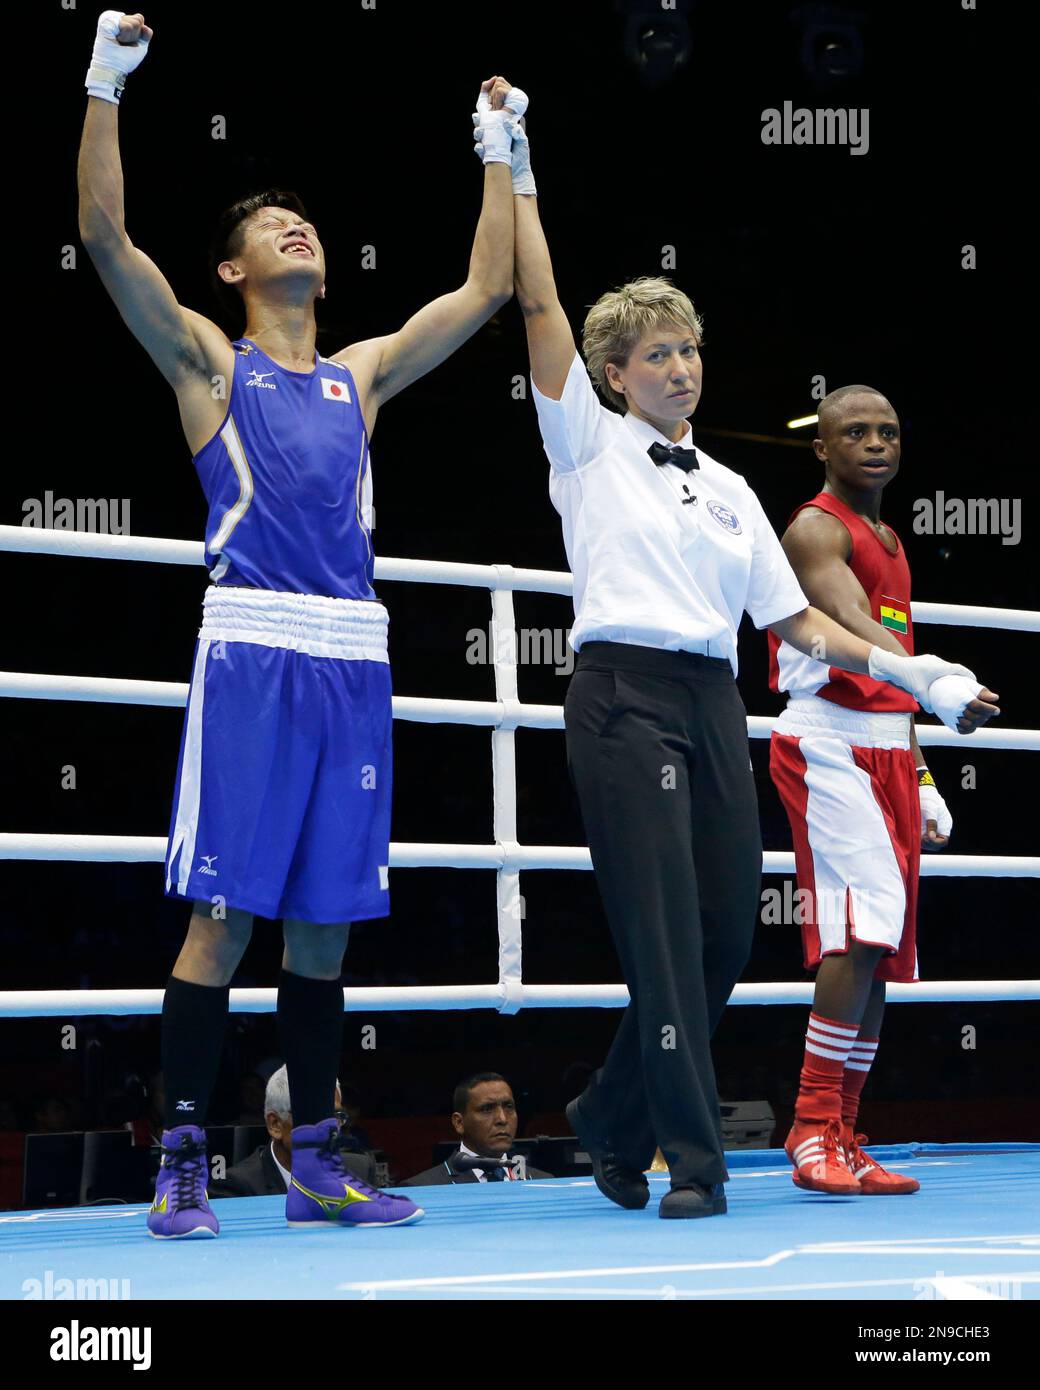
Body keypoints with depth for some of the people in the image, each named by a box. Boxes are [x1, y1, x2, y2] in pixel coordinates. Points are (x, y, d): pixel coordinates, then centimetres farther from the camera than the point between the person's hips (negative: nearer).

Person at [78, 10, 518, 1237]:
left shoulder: (362, 374, 21)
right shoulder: (208, 361, 9)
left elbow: (485, 289, 23)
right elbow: (105, 237, -3)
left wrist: (498, 154, 24)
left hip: (352, 656, 5)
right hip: (254, 646, -5)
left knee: (324, 922, 7)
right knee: (223, 914, -8)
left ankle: (315, 1166, 12)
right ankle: (181, 1164, -4)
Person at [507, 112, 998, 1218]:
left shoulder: (728, 488, 21)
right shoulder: (589, 444, 8)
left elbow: (794, 619, 21)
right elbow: (540, 303, -1)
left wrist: (914, 673, 12)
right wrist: (518, 171, -3)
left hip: (713, 707, 6)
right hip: (624, 697, -6)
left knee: (725, 935, 2)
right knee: (665, 930, -11)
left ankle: (612, 1117, 22)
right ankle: (692, 1161, -7)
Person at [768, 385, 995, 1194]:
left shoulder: (889, 542, 21)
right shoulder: (816, 528, -7)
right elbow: (856, 628, -25)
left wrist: (921, 778, 20)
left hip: (886, 747, 9)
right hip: (829, 741, -9)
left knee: (882, 946, 5)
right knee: (865, 923, -22)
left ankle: (844, 1142, 8)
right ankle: (814, 1128, -19)